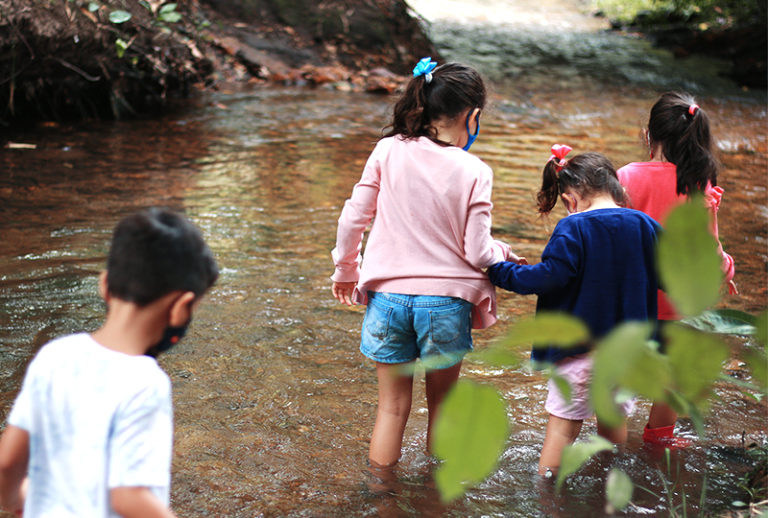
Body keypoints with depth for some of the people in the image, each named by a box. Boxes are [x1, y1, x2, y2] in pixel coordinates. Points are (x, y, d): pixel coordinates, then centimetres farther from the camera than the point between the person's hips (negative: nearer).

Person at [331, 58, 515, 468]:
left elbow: (353, 218, 0)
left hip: (386, 296, 2)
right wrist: (503, 253, 15)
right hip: (445, 302, -1)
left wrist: (345, 270, 15)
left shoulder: (389, 151, -4)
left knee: (392, 407, 14)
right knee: (441, 402, 20)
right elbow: (477, 253, -8)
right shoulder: (474, 172, -9)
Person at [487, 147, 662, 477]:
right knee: (614, 420, 20)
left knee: (563, 424, 4)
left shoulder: (573, 229, -14)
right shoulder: (646, 226, 0)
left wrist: (499, 270, -13)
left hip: (580, 349, -5)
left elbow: (548, 277, -23)